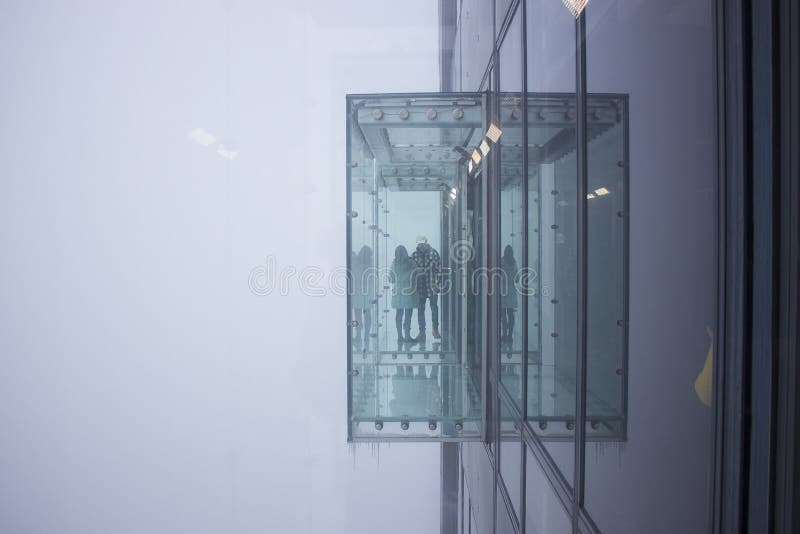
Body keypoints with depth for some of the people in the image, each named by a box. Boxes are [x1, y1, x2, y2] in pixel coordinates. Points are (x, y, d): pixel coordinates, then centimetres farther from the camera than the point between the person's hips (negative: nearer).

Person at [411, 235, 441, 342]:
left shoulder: (433, 253, -1)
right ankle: (421, 331, 11)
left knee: (434, 308, 5)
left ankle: (435, 329, 19)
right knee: (420, 309, 4)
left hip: (432, 285, -2)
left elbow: (439, 267, -1)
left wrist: (438, 281, -7)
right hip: (420, 286, 2)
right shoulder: (414, 255, 5)